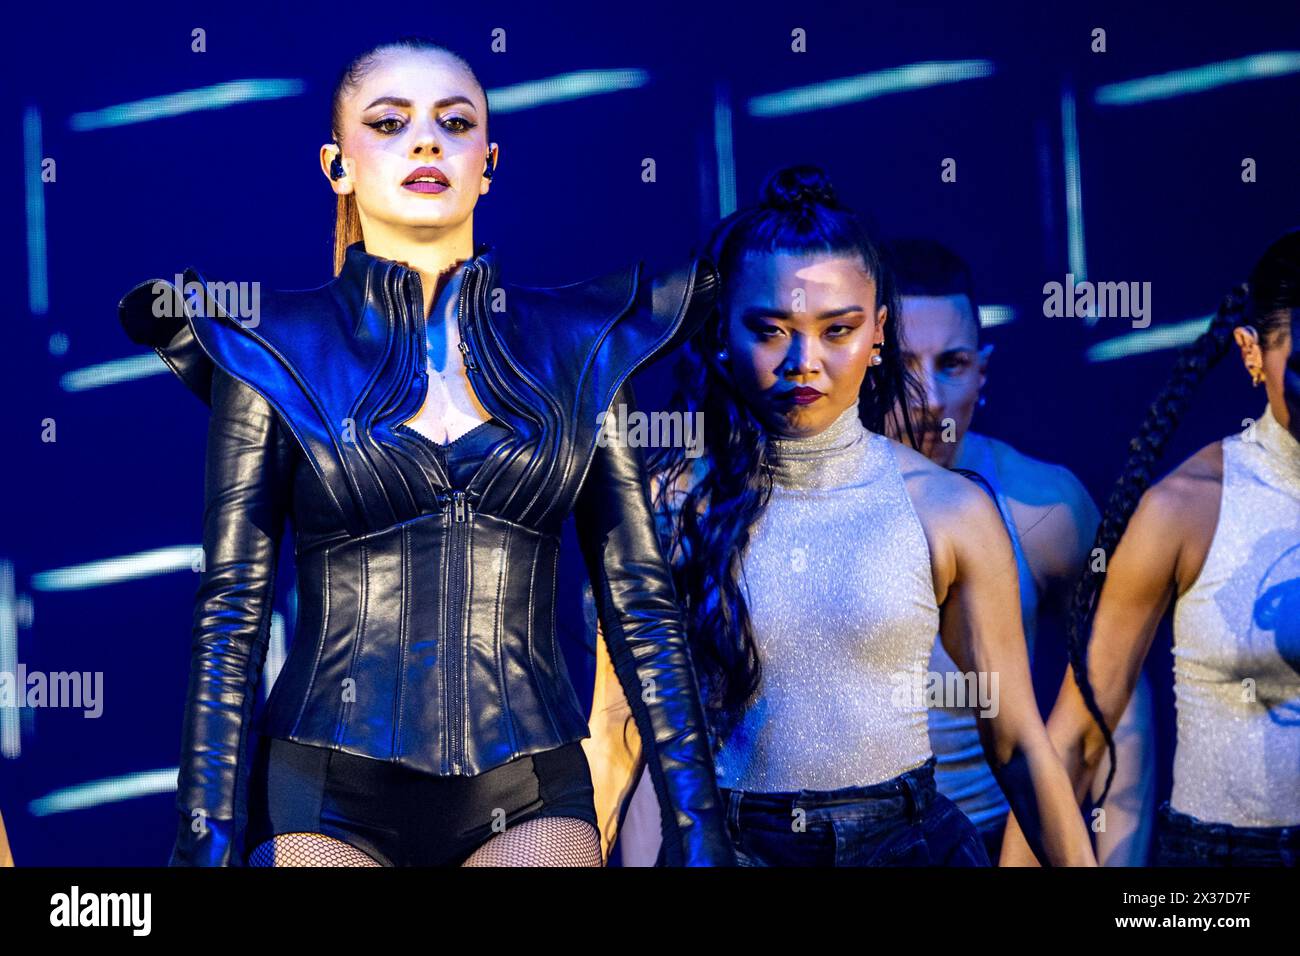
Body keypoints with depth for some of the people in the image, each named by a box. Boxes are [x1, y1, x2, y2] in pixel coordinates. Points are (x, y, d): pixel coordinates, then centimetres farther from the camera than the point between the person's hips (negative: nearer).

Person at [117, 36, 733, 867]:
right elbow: (232, 611, 0)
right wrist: (208, 838, -6)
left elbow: (640, 604, 5)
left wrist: (698, 830, 1)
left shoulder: (575, 346, 6)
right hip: (327, 802, -1)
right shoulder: (274, 349, 2)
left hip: (529, 800, 1)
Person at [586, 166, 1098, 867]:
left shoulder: (947, 508, -4)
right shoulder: (671, 503, -5)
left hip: (904, 837, 0)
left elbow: (1017, 739, 0)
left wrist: (1079, 864, -2)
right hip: (725, 844, 0)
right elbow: (616, 728, -2)